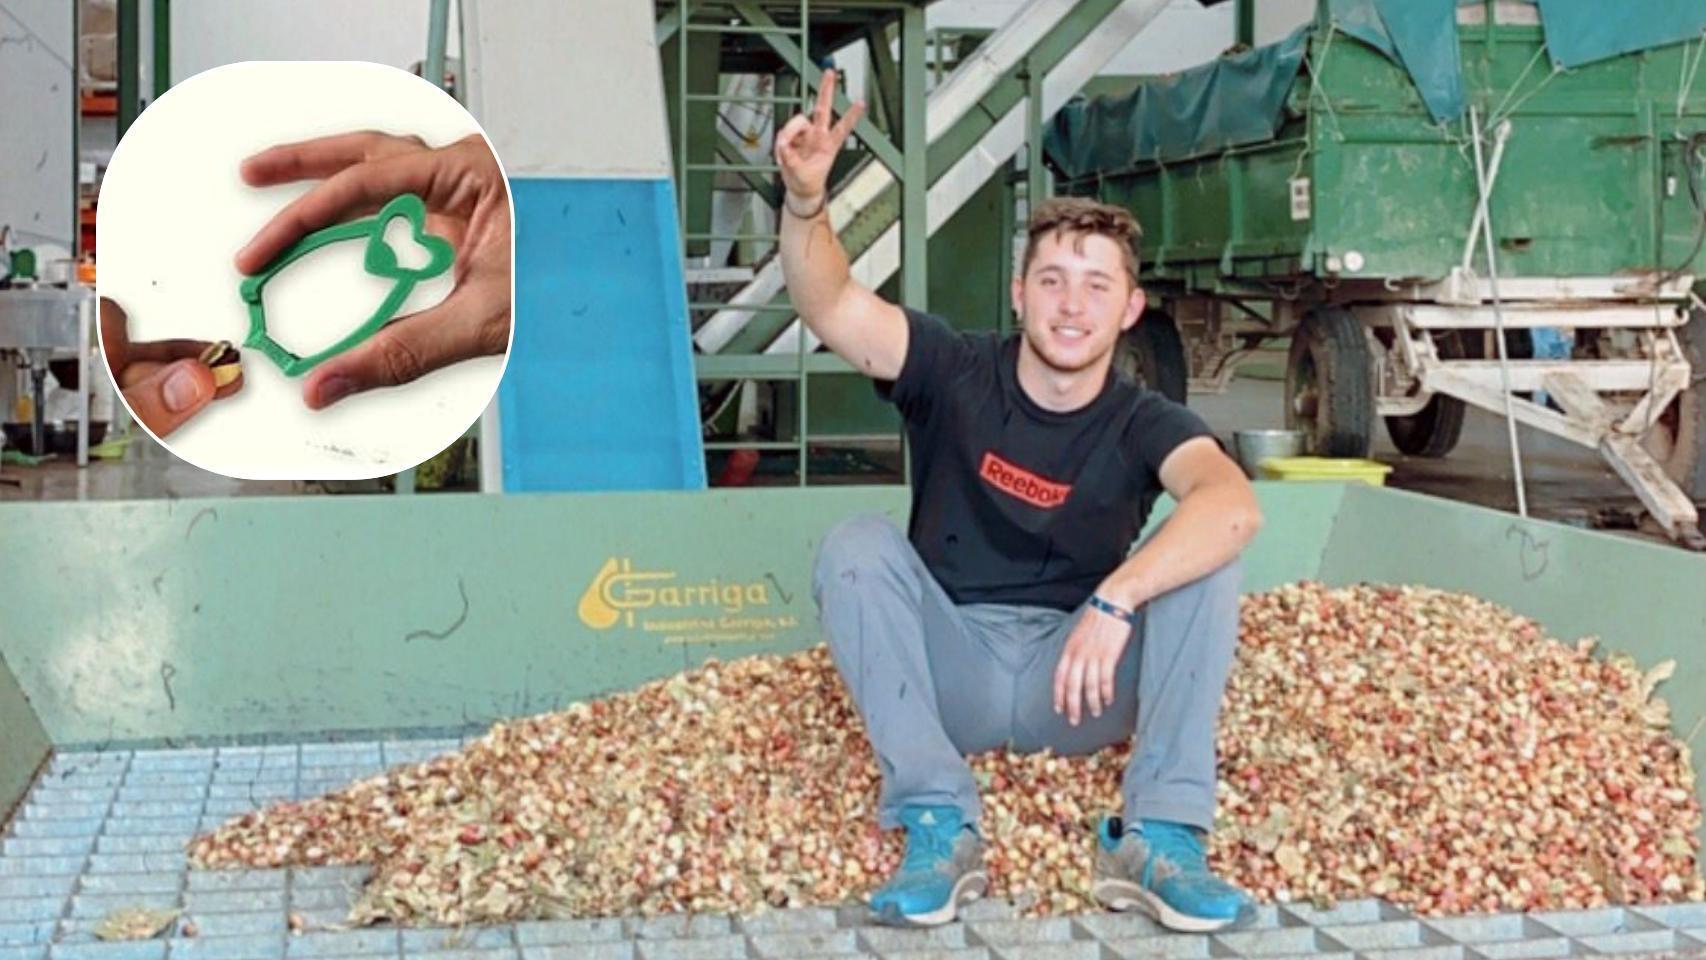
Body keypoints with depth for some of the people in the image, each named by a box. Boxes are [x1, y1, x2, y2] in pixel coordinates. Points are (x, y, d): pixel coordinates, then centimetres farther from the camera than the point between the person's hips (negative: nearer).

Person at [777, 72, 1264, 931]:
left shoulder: (1143, 424, -8)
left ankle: (1159, 837, -24)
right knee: (856, 545, -25)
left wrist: (1114, 602, -47)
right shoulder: (958, 373, -5)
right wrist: (805, 201, -41)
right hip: (950, 670, 1)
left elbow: (1234, 505, -31)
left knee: (1205, 560, -22)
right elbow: (829, 306, -21)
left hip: (1076, 685, 0)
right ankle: (939, 826, -28)